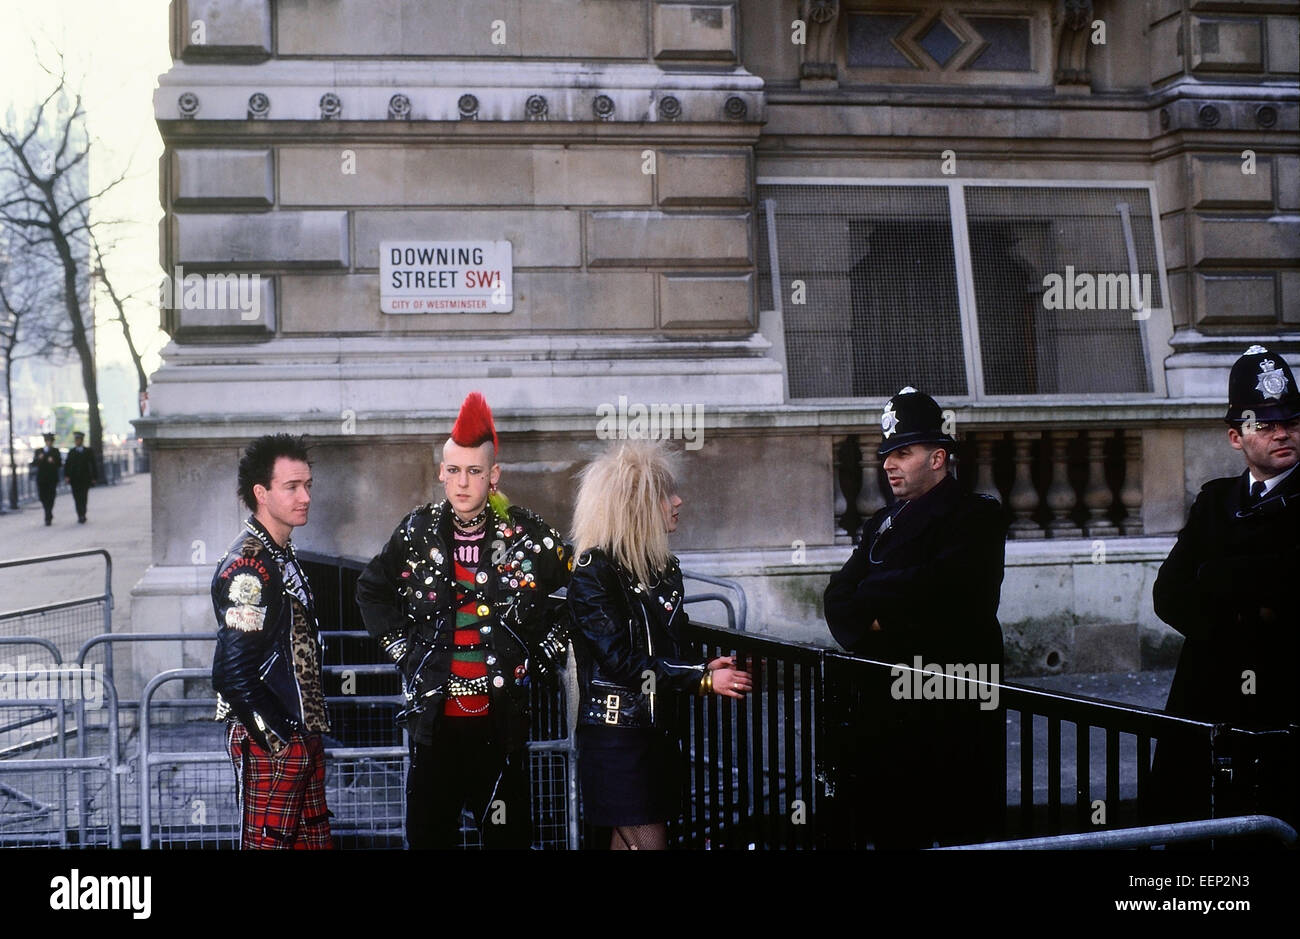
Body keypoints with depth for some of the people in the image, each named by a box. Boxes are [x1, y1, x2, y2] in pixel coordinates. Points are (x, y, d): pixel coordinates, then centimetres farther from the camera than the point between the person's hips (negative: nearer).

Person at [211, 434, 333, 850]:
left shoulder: (282, 554, 14)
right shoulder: (247, 563, -16)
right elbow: (233, 670, -21)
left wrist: (312, 728, 16)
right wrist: (275, 736, -16)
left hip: (304, 735, 9)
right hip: (270, 743, -9)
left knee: (313, 838, 12)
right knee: (268, 842, -3)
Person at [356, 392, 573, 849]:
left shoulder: (528, 534, -4)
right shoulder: (417, 532, 3)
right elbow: (371, 589, 18)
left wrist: (544, 655, 2)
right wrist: (400, 648, 10)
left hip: (501, 714, -2)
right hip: (434, 713, 2)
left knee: (508, 833, 5)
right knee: (428, 833, 7)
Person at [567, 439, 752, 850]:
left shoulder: (664, 567, 11)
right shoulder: (593, 571, -12)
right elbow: (619, 659, -18)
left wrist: (703, 668, -6)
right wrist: (701, 678, -20)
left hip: (659, 731, 7)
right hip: (616, 735, -7)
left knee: (627, 841, 10)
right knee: (649, 841, -8)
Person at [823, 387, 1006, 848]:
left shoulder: (976, 516, -3)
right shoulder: (883, 524, 19)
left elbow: (940, 588, -19)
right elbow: (838, 599, 11)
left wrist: (872, 594, -4)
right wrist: (872, 624, -10)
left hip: (952, 707, -6)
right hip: (887, 706, 6)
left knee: (960, 831, -2)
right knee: (891, 829, 8)